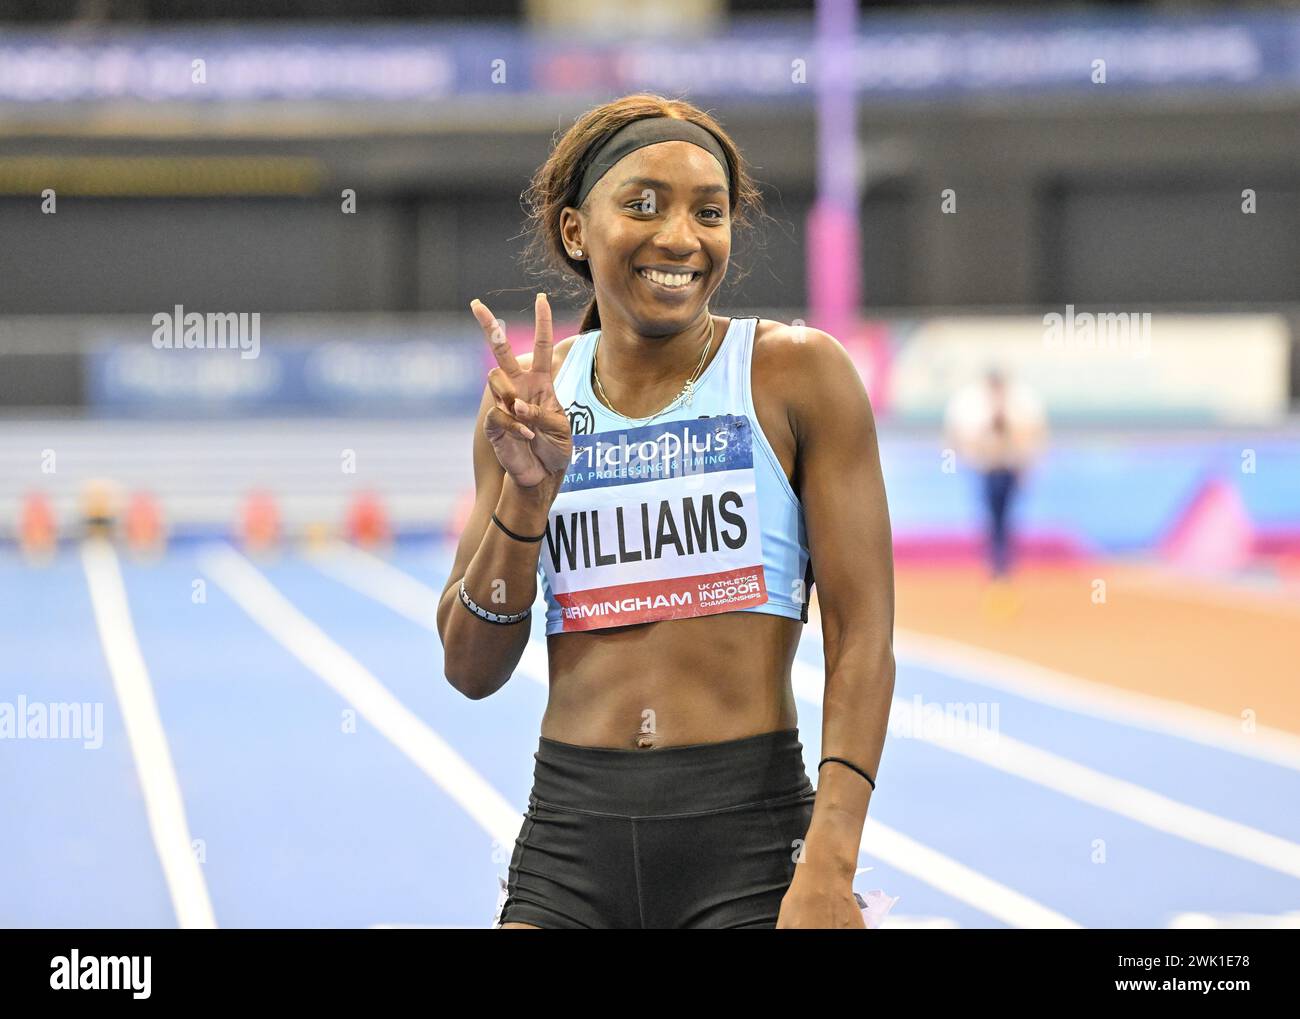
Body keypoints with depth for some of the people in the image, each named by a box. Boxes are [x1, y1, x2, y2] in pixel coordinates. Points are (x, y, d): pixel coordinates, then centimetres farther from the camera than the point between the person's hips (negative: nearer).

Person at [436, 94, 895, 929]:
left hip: (750, 829, -3)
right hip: (570, 831, 3)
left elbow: (862, 634, -6)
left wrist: (828, 868, -15)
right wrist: (528, 491, -8)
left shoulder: (797, 374, -3)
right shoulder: (529, 401, 7)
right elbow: (471, 670, 6)